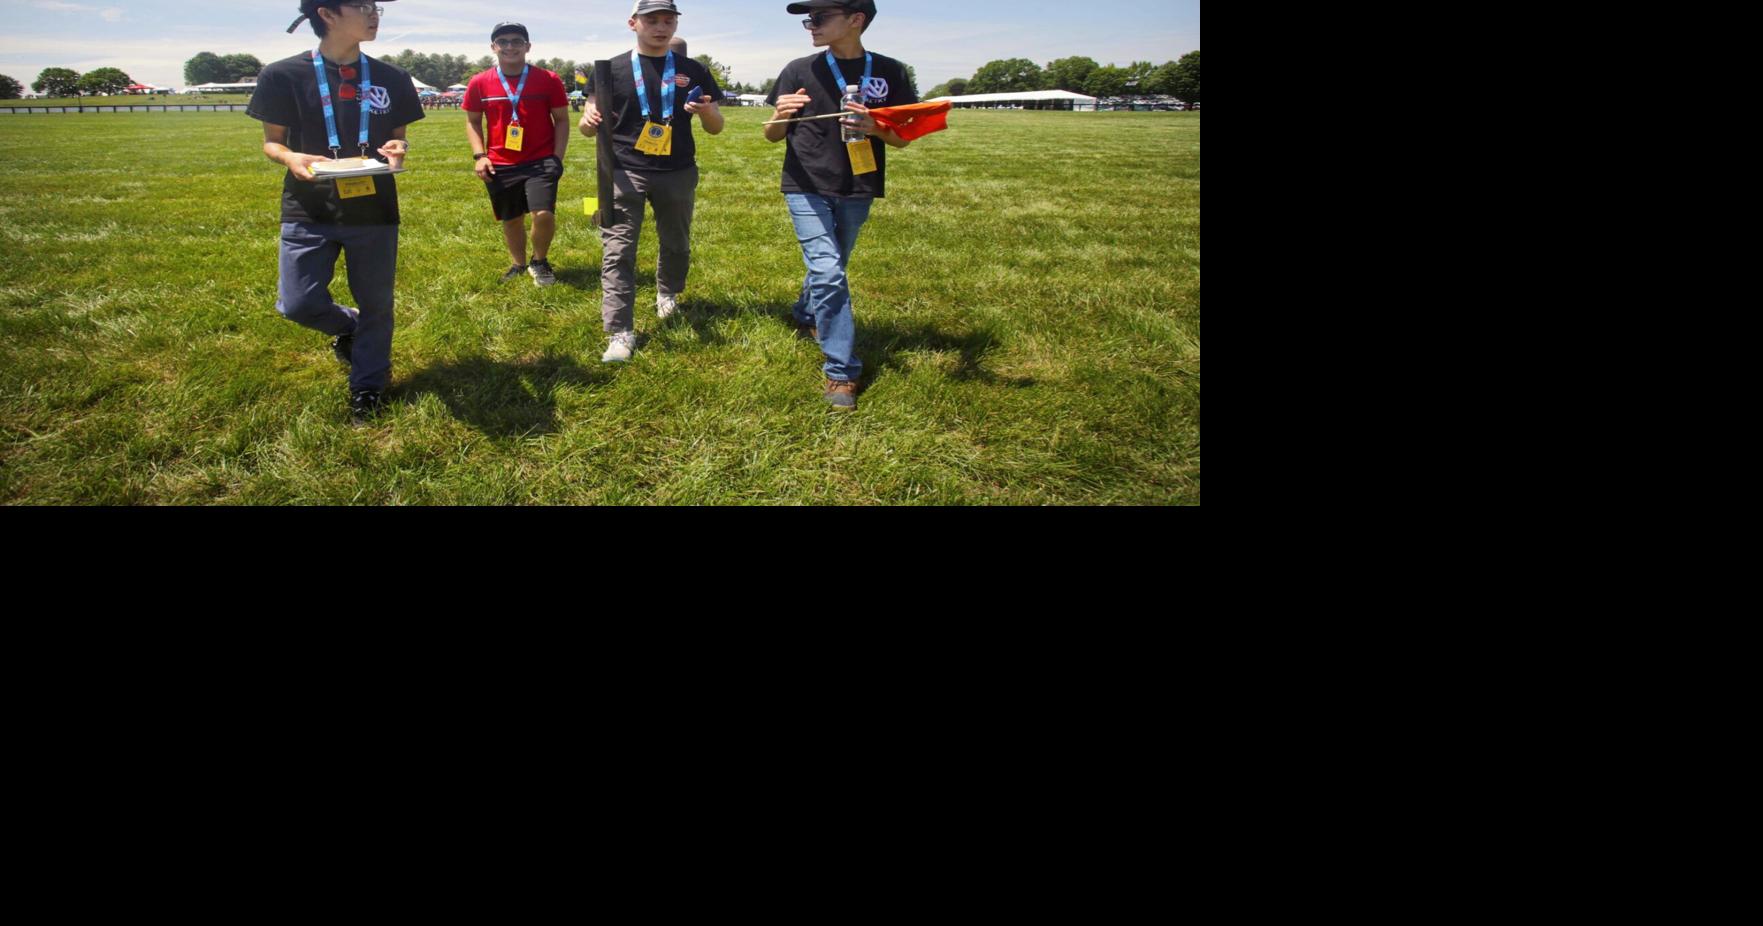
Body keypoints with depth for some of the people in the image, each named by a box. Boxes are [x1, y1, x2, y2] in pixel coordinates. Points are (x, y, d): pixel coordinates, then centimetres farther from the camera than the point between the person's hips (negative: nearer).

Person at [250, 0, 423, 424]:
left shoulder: (390, 78, 2)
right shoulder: (284, 76, -6)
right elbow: (271, 140, 2)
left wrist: (398, 147, -12)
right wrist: (290, 157, -20)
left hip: (375, 210, 2)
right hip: (309, 210, -1)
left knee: (375, 305, 7)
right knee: (298, 304, -6)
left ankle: (367, 388, 27)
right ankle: (349, 326, 28)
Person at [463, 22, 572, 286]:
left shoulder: (548, 80, -4)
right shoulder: (480, 84, 0)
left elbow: (561, 120, 3)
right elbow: (472, 121, 10)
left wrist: (557, 158, -6)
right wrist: (479, 155, -4)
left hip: (541, 161, -2)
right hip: (500, 166, 2)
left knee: (544, 214, -17)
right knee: (511, 220, 12)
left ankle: (540, 262, 10)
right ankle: (519, 265, 35)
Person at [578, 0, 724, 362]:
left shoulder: (693, 71, 6)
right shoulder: (612, 70, 3)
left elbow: (717, 128, 9)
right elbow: (589, 128, 3)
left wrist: (707, 111, -15)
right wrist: (590, 120, -22)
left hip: (677, 173, 2)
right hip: (624, 171, -2)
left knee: (677, 244, 16)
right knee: (617, 250, -11)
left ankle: (667, 294, 47)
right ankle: (620, 334, -11)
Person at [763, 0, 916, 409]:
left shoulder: (889, 72, -2)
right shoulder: (800, 71, -3)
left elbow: (903, 138, 2)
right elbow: (773, 136, 2)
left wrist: (875, 128, -19)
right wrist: (782, 115, -21)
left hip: (856, 193, 2)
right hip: (807, 189, -2)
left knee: (829, 270, 19)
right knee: (828, 275, -14)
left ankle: (805, 315, 49)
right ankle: (841, 372, -9)